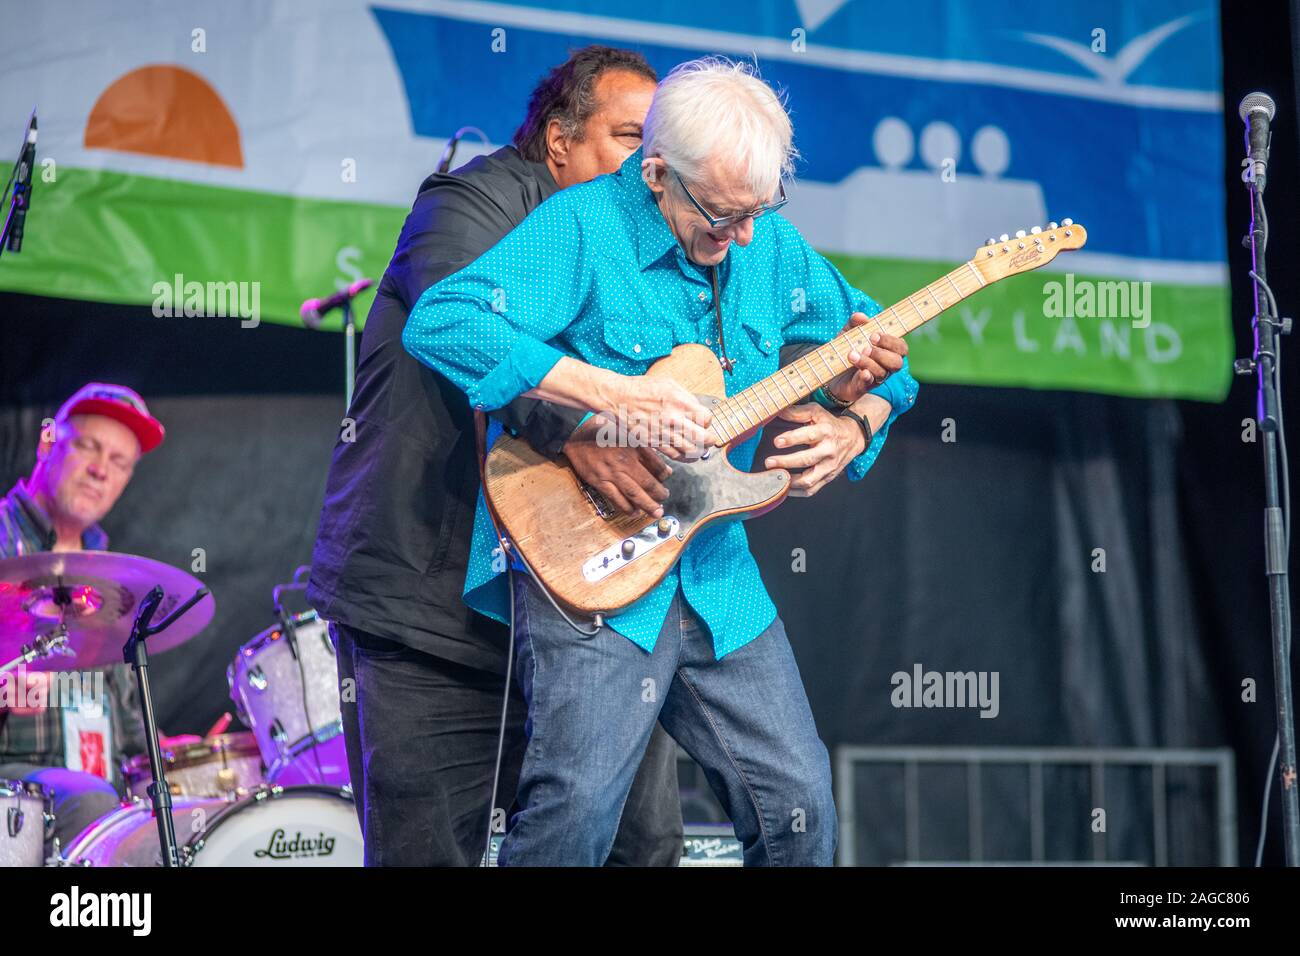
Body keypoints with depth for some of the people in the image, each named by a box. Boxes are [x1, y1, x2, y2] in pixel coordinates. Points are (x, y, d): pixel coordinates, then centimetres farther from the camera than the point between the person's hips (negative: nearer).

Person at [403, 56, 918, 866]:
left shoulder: (772, 246, 8)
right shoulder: (582, 227, -12)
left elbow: (883, 350, 21)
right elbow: (440, 322, -26)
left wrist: (855, 430, -1)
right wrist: (610, 393, -28)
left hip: (719, 572, 6)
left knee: (801, 808, 5)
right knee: (579, 807, -19)